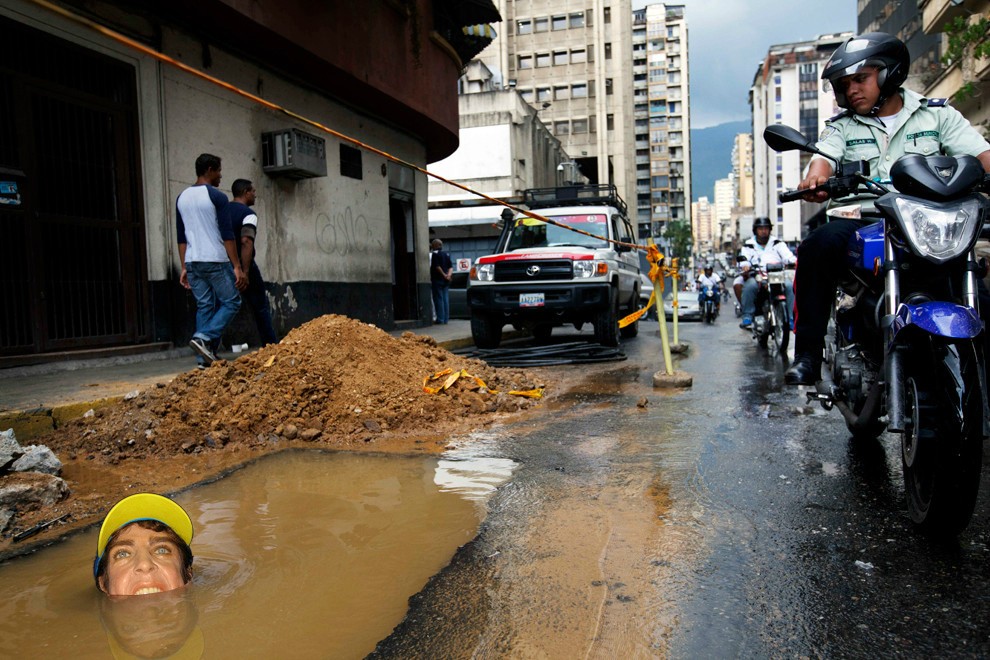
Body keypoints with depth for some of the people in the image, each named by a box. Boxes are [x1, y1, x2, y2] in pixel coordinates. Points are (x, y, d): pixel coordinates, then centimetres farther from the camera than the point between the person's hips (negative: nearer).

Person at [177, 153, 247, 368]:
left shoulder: (182, 197, 13)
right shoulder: (217, 197, -7)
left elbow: (181, 236, 14)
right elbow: (227, 235, -12)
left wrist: (184, 267, 17)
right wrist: (237, 267, -11)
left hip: (192, 262, 7)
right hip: (215, 261, -7)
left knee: (204, 306, 10)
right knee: (231, 302, 3)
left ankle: (205, 357, 6)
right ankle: (203, 338, -15)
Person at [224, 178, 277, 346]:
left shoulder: (221, 211, 12)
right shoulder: (248, 214, -9)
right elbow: (246, 242, -23)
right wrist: (245, 272, -26)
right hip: (243, 267, -6)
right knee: (260, 308, 8)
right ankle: (271, 346, 12)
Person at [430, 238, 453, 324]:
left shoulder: (435, 254, -7)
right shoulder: (446, 255, 15)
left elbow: (437, 267, -16)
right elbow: (451, 267, 9)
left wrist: (444, 275, -10)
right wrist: (449, 274, -5)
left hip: (437, 279, -7)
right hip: (446, 281, 7)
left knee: (438, 299, -5)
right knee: (445, 299, 7)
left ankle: (440, 319, -7)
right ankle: (446, 319, 8)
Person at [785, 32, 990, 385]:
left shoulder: (938, 114, 14)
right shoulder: (841, 127, 16)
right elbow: (824, 156, -6)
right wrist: (816, 176, -31)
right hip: (862, 220, 0)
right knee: (818, 246, -31)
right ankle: (808, 351, -27)